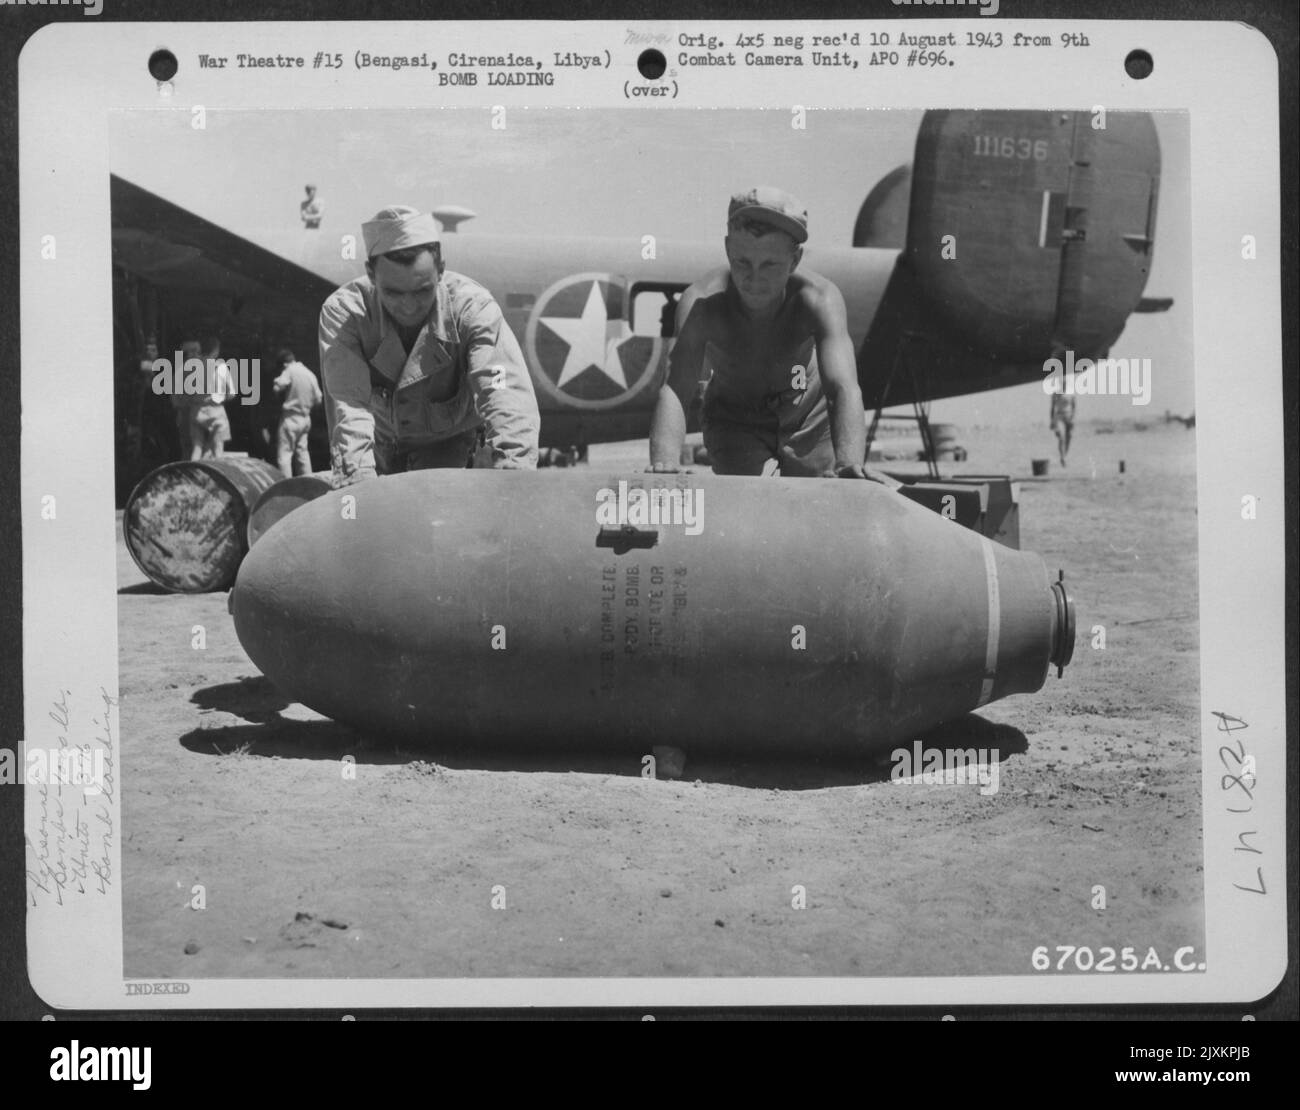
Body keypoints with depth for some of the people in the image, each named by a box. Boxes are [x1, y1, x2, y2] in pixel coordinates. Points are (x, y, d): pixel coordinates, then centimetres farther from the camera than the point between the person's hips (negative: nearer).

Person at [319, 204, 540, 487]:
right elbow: (348, 403, -36)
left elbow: (505, 397, -40)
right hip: (381, 445, 1)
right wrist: (357, 482, -52)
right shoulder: (342, 310, -25)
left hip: (450, 444, -1)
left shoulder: (473, 306, -28)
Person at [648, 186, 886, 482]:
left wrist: (850, 466, -67)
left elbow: (844, 389, -47)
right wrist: (663, 468, -64)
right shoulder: (701, 302, -34)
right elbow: (675, 391, -44)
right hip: (734, 422, 0)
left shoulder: (820, 299, -34)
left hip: (810, 422, 1)